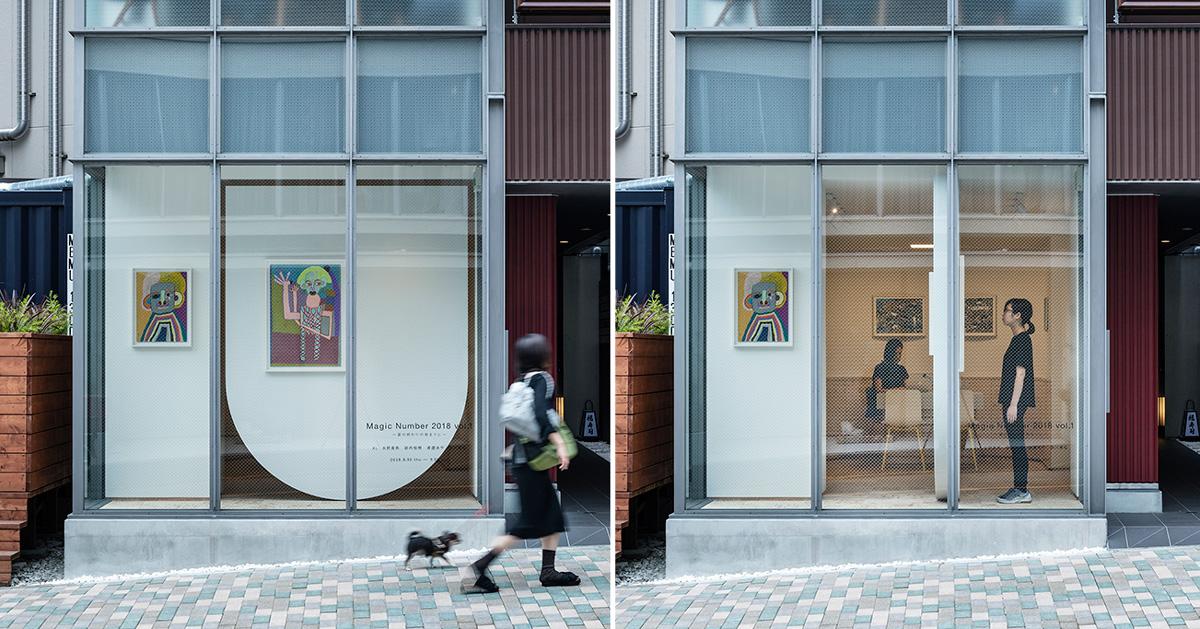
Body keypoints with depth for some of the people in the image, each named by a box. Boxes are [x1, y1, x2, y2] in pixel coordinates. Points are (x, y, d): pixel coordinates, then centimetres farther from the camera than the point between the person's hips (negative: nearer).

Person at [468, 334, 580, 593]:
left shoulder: (521, 381, 12)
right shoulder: (542, 378, -12)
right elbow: (541, 413, -26)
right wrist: (560, 445, -27)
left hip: (522, 457, 9)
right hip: (533, 460, -9)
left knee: (554, 514, 12)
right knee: (530, 523, -4)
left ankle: (548, 571, 14)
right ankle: (481, 564, -5)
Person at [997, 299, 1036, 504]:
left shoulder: (1022, 341, -13)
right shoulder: (1018, 339, 17)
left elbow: (1020, 374, -18)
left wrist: (1013, 404, -20)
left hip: (1017, 401, -10)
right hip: (1012, 401, 10)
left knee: (1017, 445, -7)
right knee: (1016, 446, 11)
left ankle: (1021, 491, -3)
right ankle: (1019, 489, 15)